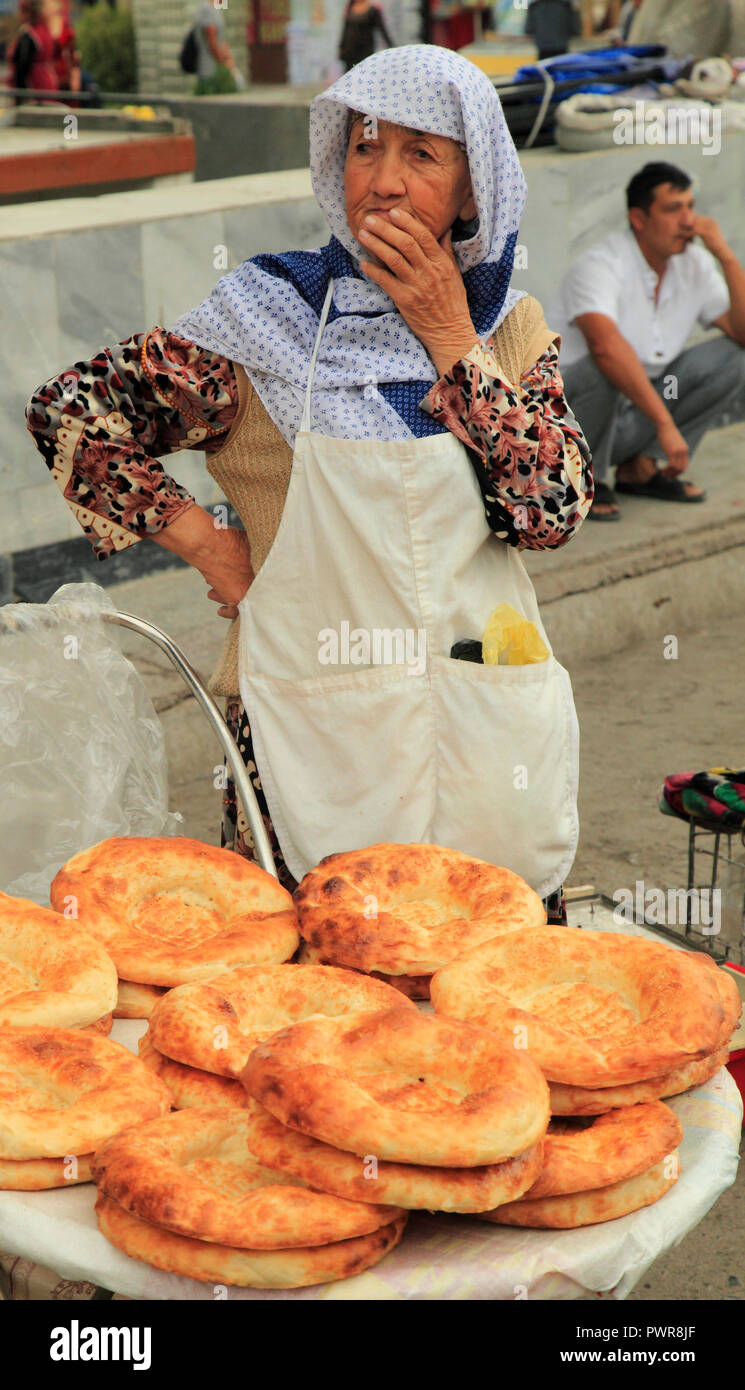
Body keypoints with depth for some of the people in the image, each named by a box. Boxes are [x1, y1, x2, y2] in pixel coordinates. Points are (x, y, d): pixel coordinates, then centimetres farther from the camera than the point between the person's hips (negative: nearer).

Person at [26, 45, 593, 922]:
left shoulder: (509, 326, 5)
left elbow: (554, 511, -10)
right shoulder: (273, 313, -4)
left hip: (492, 735, 3)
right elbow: (68, 410, -4)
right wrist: (201, 540, -6)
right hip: (316, 727, -2)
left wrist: (450, 340, -11)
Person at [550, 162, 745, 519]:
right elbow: (606, 345, -41)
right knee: (603, 370, -38)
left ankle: (638, 467, 0)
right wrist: (665, 424, -44)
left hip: (632, 416, 7)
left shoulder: (695, 265, 0)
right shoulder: (599, 266, -23)